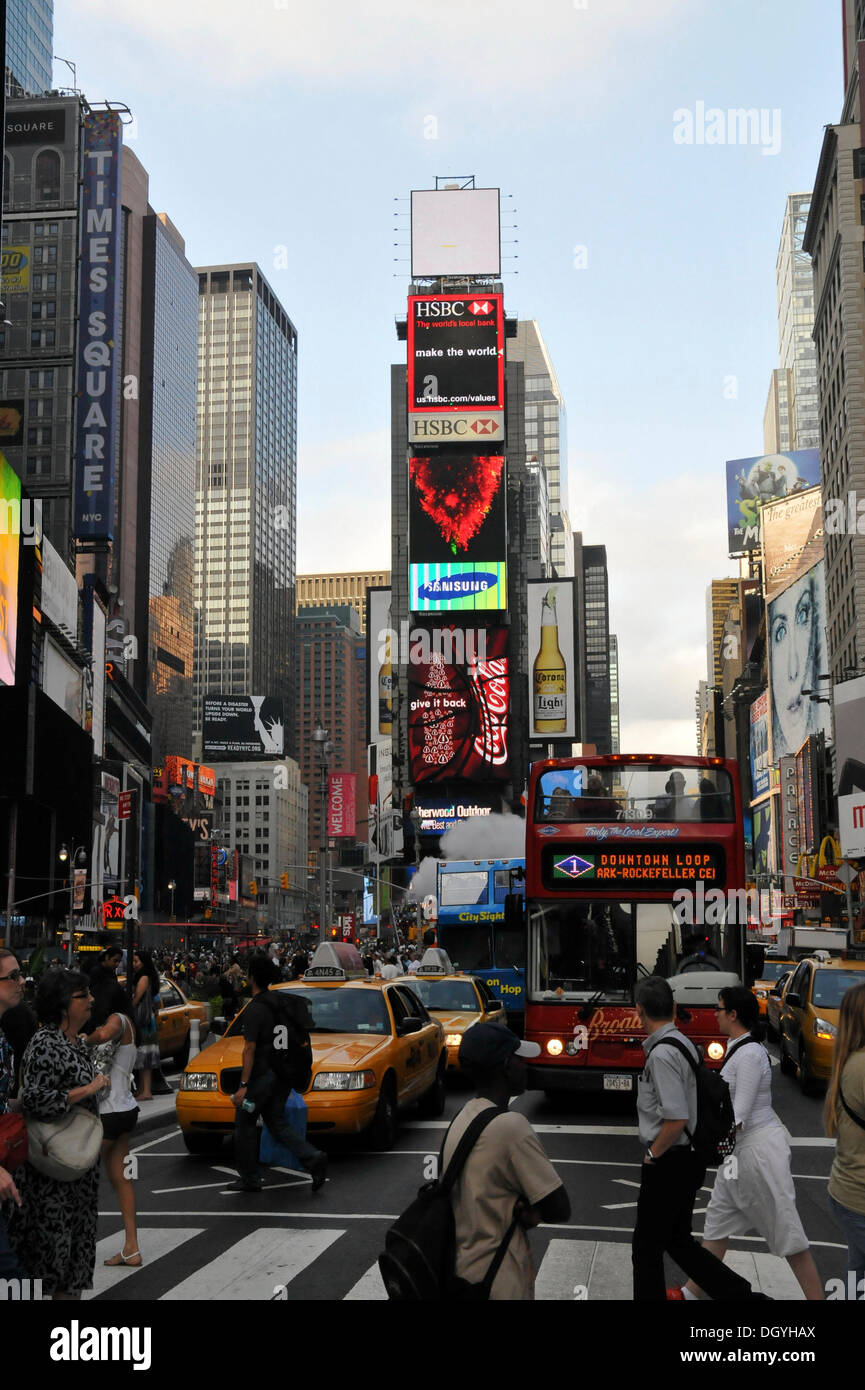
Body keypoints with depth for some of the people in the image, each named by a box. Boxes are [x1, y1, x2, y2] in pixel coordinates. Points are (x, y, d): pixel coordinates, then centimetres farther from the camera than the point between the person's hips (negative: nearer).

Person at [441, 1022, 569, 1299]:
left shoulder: (460, 1120, 7)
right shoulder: (511, 1126, -20)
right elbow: (560, 1210, -15)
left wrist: (523, 1209, -5)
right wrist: (530, 1212, 2)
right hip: (498, 1284, -8)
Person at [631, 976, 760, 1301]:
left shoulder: (661, 1054, -22)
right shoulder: (684, 1043, 8)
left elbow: (677, 1119, -27)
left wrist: (652, 1154, -13)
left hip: (669, 1162, -9)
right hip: (688, 1159, 9)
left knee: (646, 1249, 4)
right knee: (678, 1241, 19)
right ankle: (740, 1293, 17)